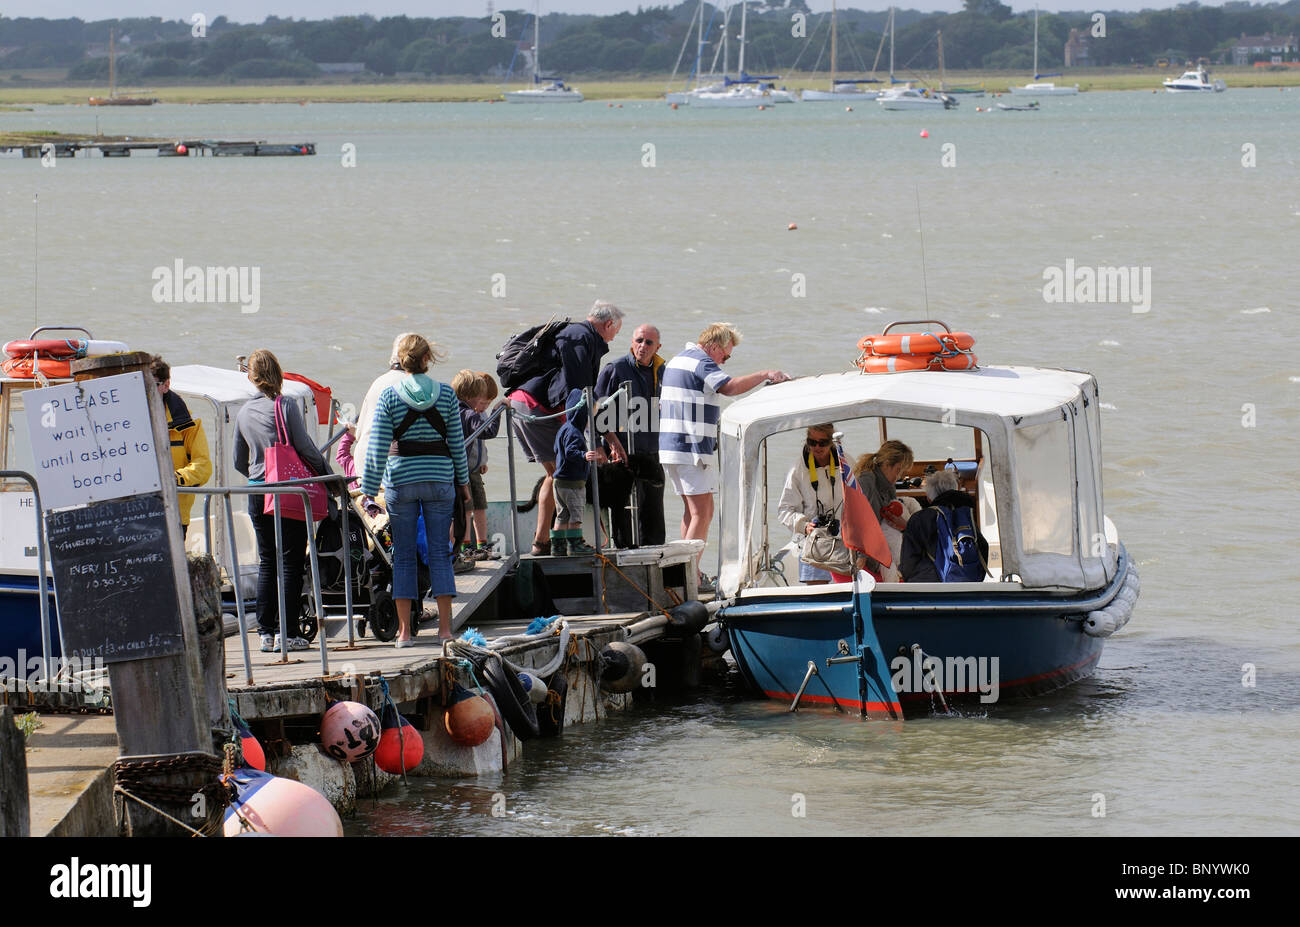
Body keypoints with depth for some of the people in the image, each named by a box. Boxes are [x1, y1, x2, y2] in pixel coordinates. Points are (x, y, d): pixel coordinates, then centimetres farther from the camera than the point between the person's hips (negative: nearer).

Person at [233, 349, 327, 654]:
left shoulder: (244, 413, 7)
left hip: (257, 494, 5)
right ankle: (287, 634, -5)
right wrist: (326, 473, 2)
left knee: (267, 563, 12)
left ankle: (266, 632, 10)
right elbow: (305, 447, -11)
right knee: (291, 562, -1)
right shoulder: (286, 407, -9)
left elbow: (239, 462, 14)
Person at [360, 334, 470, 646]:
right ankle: (445, 628, 5)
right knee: (440, 552, 7)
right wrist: (463, 480, 16)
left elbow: (377, 448, -6)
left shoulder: (388, 396, -5)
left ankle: (404, 630, 4)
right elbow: (457, 442, 4)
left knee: (403, 556, 6)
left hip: (401, 480, -1)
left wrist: (369, 490, -2)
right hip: (440, 478, 1)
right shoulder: (446, 395, -2)